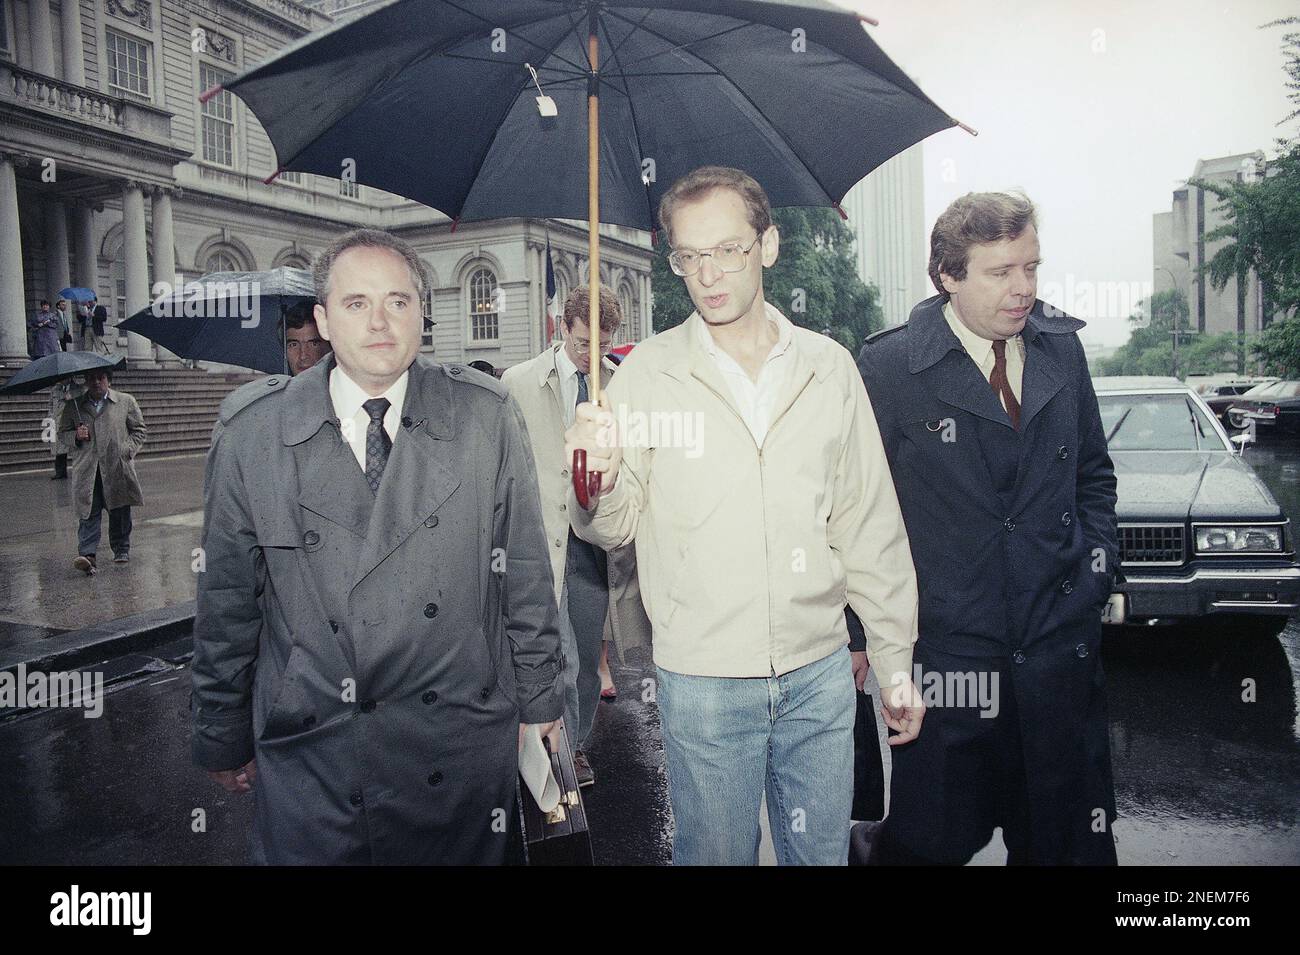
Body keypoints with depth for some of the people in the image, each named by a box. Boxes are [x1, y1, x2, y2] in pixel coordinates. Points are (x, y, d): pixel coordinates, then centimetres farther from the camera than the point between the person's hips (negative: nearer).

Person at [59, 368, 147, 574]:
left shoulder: (126, 401, 7)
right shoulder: (74, 405, 10)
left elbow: (140, 429, 10)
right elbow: (63, 431, 19)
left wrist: (129, 449, -4)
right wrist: (76, 436, -3)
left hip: (118, 468, 0)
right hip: (87, 470, 0)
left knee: (120, 512, 9)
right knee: (89, 512, -8)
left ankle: (121, 549, 26)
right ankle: (87, 555, -14)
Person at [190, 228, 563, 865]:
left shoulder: (485, 417, -4)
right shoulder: (251, 430, -3)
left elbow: (524, 569, 1)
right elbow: (227, 595, 3)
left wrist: (538, 699, 6)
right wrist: (223, 737, 9)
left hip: (461, 751, 1)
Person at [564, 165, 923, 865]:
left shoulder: (829, 368, 1)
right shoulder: (648, 372, -6)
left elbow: (870, 525, 6)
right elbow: (614, 527, -3)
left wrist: (896, 662, 8)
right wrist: (600, 480, -26)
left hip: (820, 673, 3)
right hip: (701, 683, -2)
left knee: (822, 852, 19)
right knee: (714, 855, 14)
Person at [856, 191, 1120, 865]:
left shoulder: (1062, 349, 5)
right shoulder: (886, 367, -10)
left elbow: (1094, 475, 18)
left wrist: (1097, 568, 7)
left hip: (1061, 651, 5)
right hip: (942, 653, -4)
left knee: (1069, 839, 17)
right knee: (931, 842, 9)